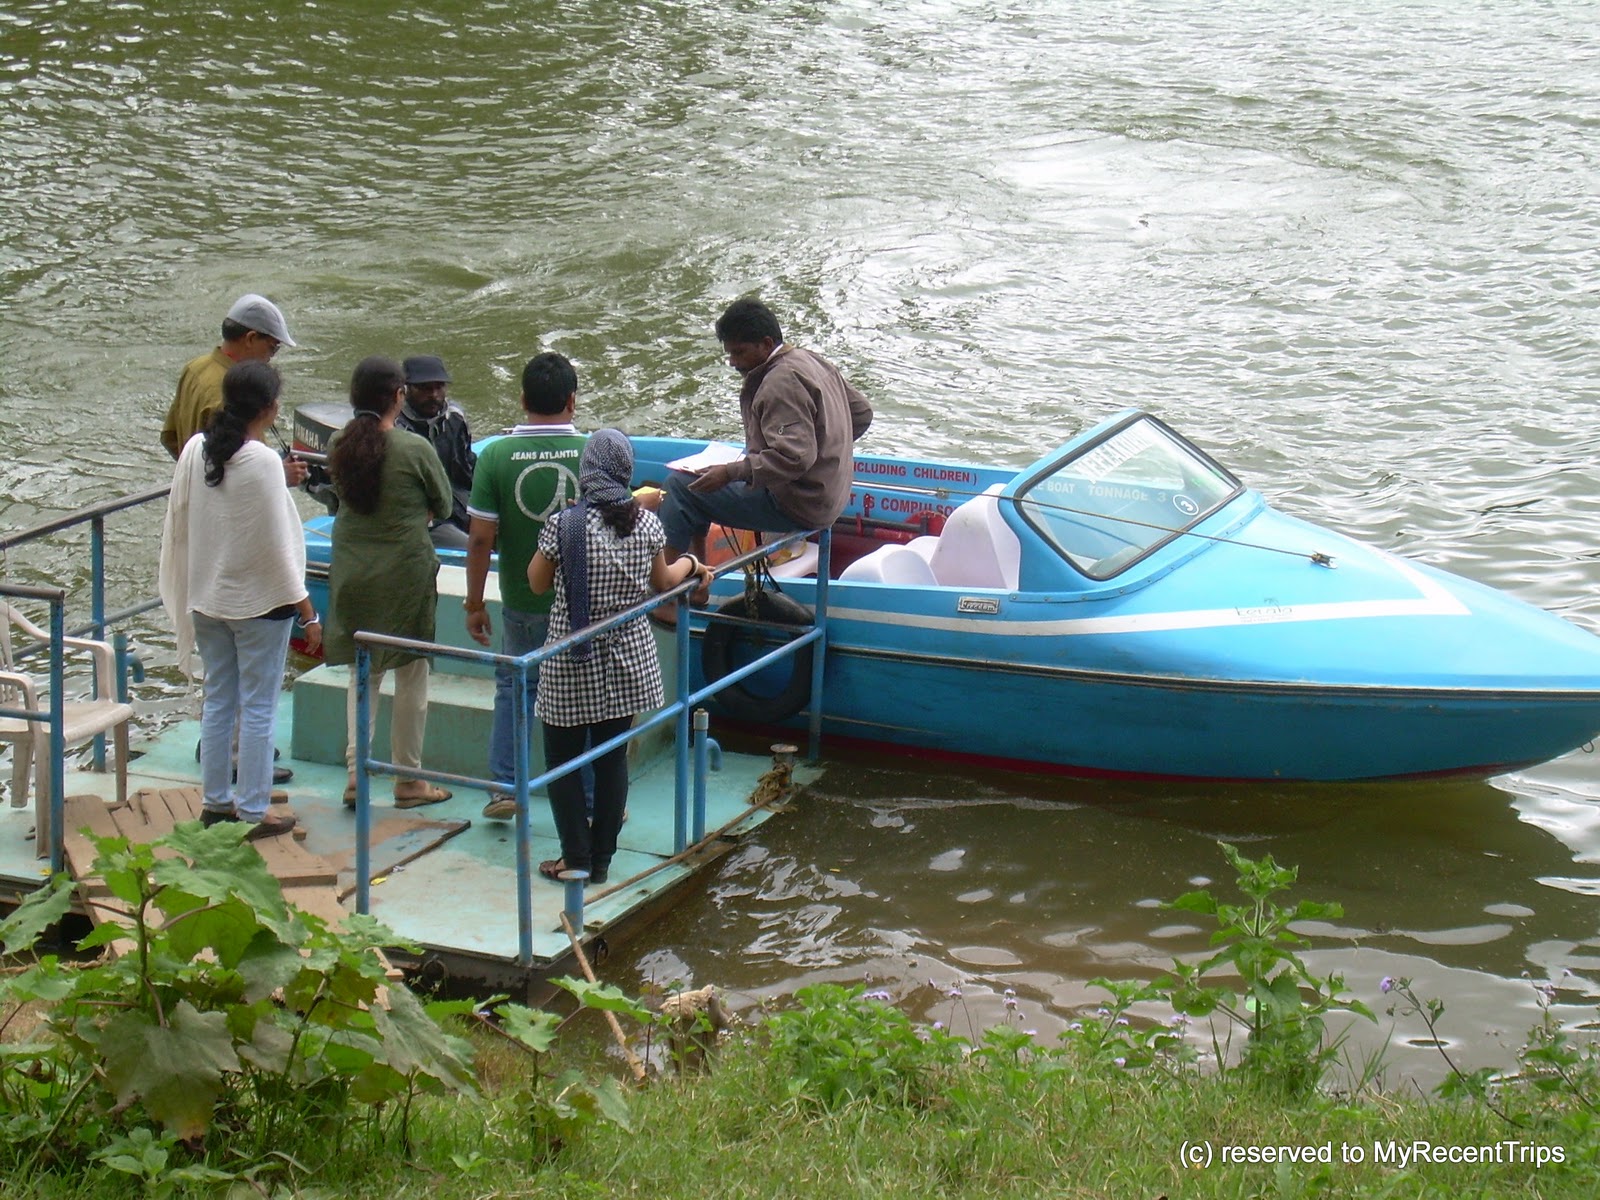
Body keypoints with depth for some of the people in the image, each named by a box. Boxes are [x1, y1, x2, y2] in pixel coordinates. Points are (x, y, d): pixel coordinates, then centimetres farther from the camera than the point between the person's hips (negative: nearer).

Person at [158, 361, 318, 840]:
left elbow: (177, 526, 7)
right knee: (258, 708, 3)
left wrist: (189, 592, 20)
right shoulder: (262, 462, -19)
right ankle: (253, 812, 7)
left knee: (217, 701, 16)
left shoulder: (195, 450, -2)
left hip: (206, 598, 6)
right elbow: (277, 543, -17)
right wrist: (308, 613, -9)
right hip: (258, 601, -6)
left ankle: (215, 801, 23)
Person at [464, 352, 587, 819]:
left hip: (522, 602, 1)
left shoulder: (496, 455, -10)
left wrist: (474, 603, 2)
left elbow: (481, 538, -9)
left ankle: (504, 788, 18)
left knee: (514, 687, 20)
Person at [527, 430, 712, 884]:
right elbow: (661, 582, 10)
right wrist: (691, 564, 30)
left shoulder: (563, 525, -16)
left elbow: (537, 584, -3)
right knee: (613, 757, 13)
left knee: (562, 758, 10)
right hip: (628, 659, 4)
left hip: (572, 664, -4)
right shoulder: (647, 523, -5)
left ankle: (577, 857, 10)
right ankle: (602, 859, 18)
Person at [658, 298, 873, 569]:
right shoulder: (813, 361, 10)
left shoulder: (782, 382, -20)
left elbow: (795, 457, -29)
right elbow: (862, 412, 18)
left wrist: (732, 473, -26)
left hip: (798, 508, -11)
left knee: (681, 486, -12)